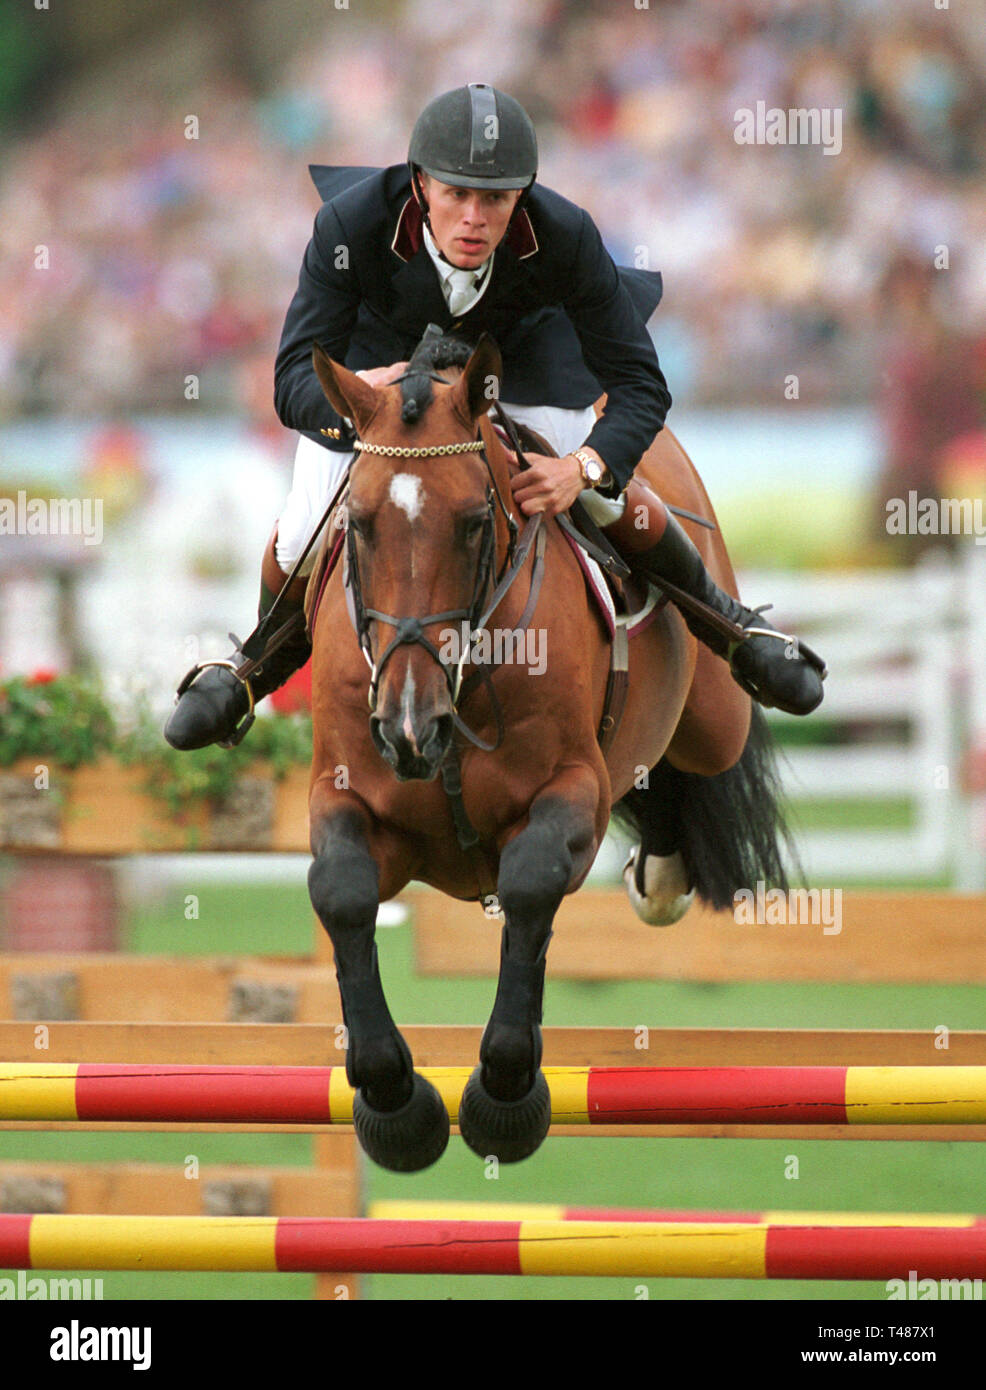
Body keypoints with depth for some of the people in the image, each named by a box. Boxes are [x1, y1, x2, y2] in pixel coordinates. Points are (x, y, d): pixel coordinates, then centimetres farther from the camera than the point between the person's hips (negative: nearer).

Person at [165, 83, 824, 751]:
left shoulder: (565, 235, -40)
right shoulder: (349, 225, -41)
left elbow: (641, 385, -30)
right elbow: (295, 382, -37)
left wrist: (581, 468, -49)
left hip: (518, 341, 0)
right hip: (384, 340, 0)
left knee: (611, 502, -6)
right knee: (307, 532, -5)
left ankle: (726, 622, 26)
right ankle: (260, 663, 30)